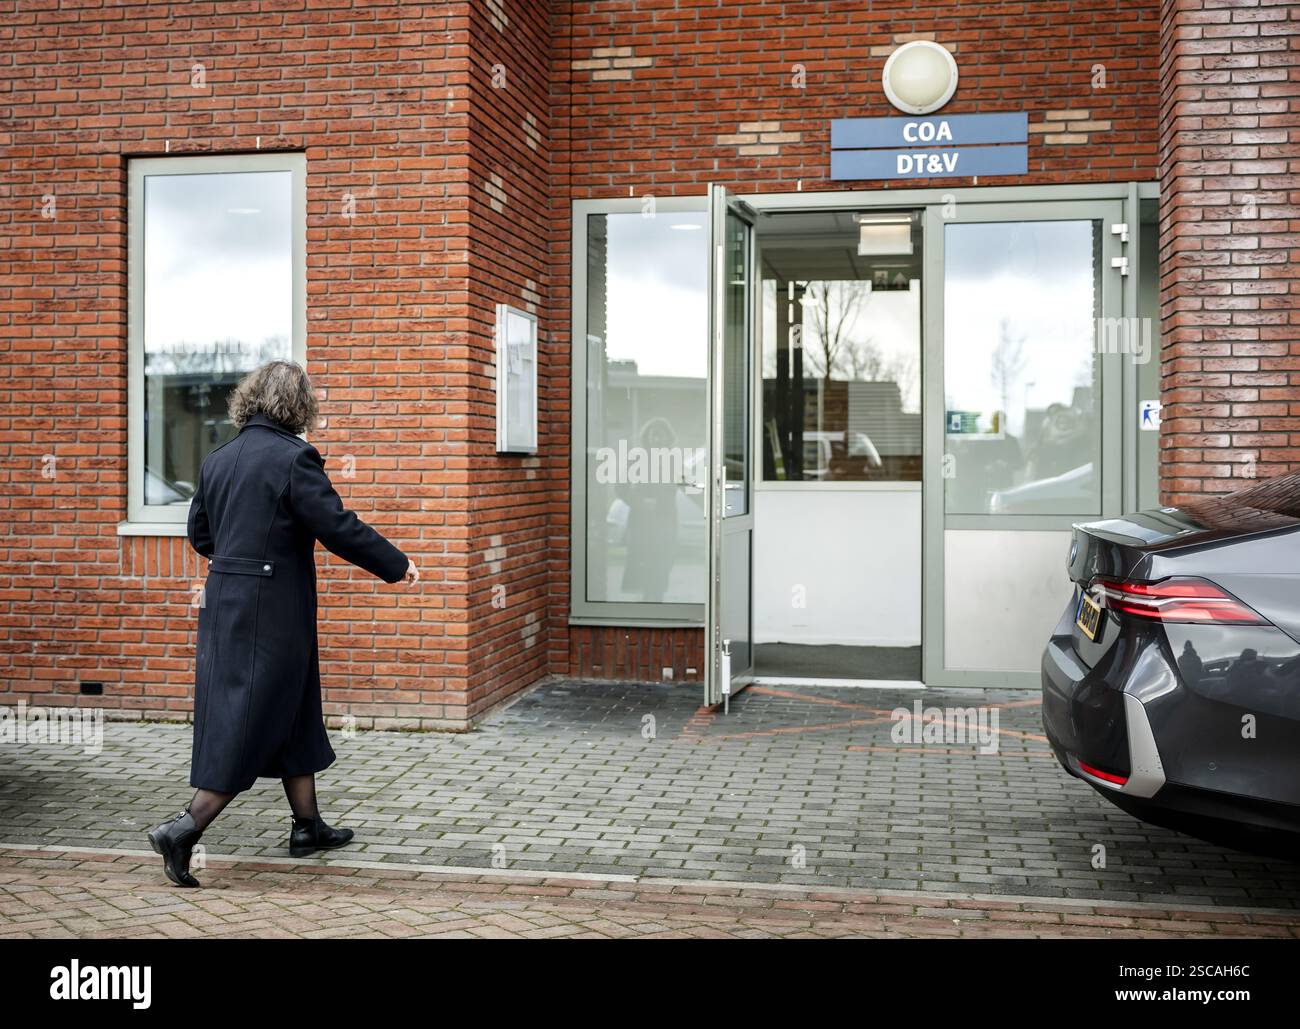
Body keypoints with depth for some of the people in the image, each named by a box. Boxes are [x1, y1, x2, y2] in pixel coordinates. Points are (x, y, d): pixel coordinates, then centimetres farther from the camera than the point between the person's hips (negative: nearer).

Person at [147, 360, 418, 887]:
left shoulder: (217, 459, 8)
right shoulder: (293, 457, -14)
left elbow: (199, 532, 16)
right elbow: (338, 526, -16)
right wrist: (396, 565, -5)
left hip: (223, 602, 8)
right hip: (273, 611, -8)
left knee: (293, 712, 18)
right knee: (250, 723, 1)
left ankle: (308, 826, 27)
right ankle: (184, 829, -1)